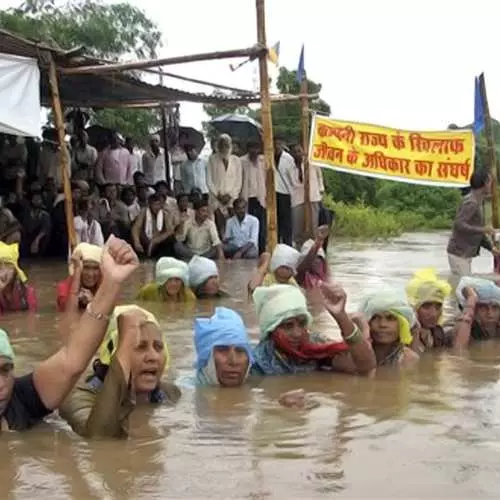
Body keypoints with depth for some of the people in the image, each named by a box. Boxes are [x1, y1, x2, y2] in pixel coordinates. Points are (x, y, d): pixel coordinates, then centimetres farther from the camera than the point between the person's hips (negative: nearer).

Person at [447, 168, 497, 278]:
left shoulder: (477, 202, 14)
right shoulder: (471, 202, -16)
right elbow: (458, 224, -28)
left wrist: (491, 248, 15)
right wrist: (483, 229, -25)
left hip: (465, 254, 10)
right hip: (459, 253, -10)